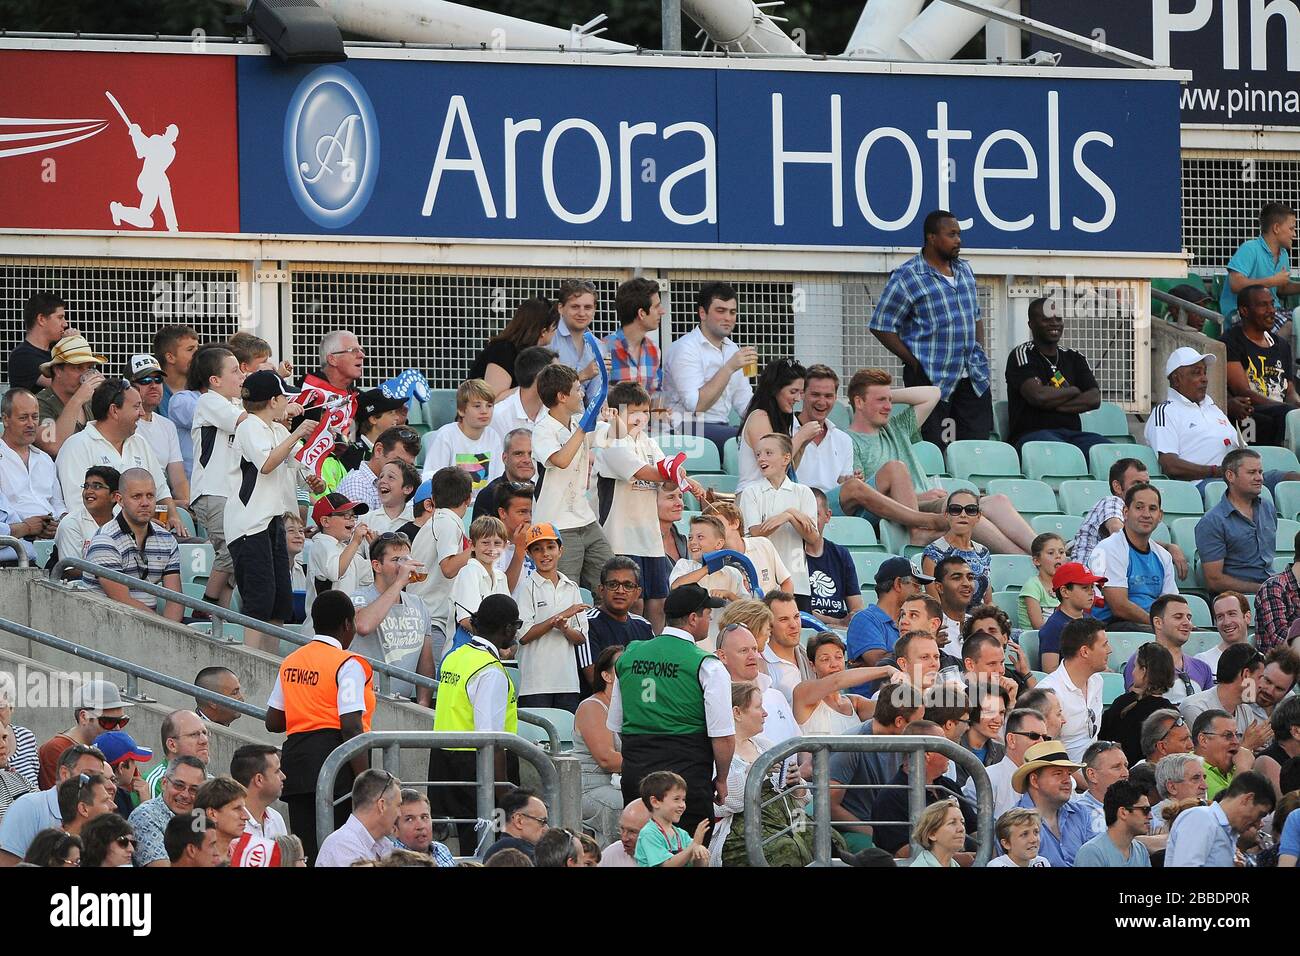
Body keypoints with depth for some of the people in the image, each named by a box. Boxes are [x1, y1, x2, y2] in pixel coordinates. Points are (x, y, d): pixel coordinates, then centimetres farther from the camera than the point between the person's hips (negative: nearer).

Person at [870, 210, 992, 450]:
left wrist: (980, 352, 10)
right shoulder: (906, 277, -8)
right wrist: (914, 363, -10)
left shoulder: (964, 270, 14)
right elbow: (881, 327, -7)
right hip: (931, 378, -6)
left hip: (973, 377, 6)